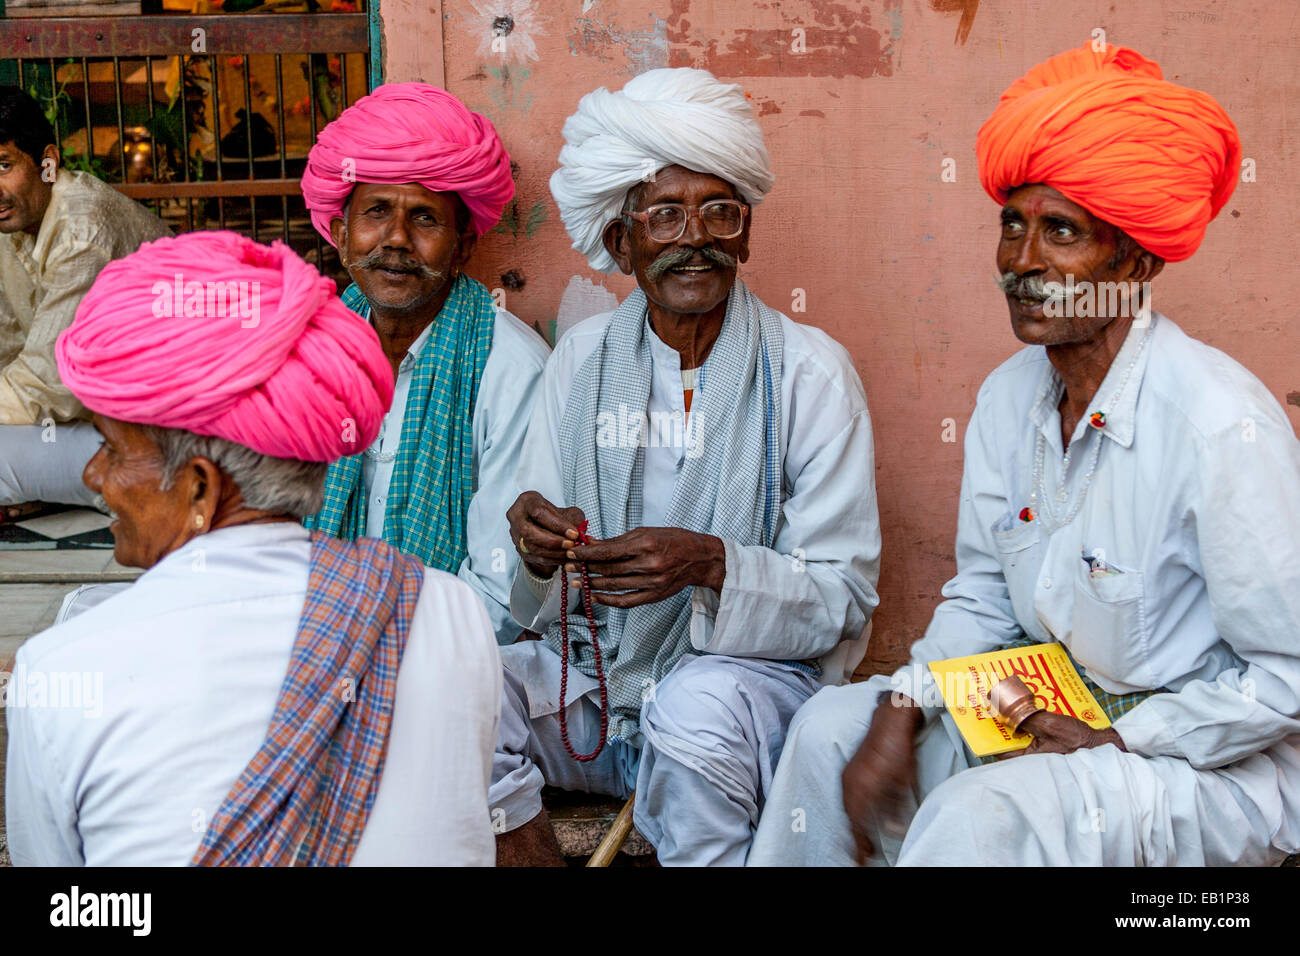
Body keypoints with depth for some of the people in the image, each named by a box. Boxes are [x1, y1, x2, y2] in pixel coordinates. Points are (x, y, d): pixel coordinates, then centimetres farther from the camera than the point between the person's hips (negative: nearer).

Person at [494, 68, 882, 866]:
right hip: (598, 684, 3)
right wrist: (540, 553, -17)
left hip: (757, 676, -3)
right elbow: (539, 605, 7)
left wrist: (712, 565, -26)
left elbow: (845, 597, -8)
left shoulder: (810, 372, -5)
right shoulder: (582, 360, 5)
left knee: (699, 706, -35)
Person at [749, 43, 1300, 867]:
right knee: (833, 725, -2)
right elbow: (983, 592, 8)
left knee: (976, 819, -30)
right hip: (1056, 709, 7)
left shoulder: (1220, 424, -26)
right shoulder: (1011, 396, -2)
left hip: (1220, 767, -7)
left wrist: (1119, 743, -19)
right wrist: (905, 710, -6)